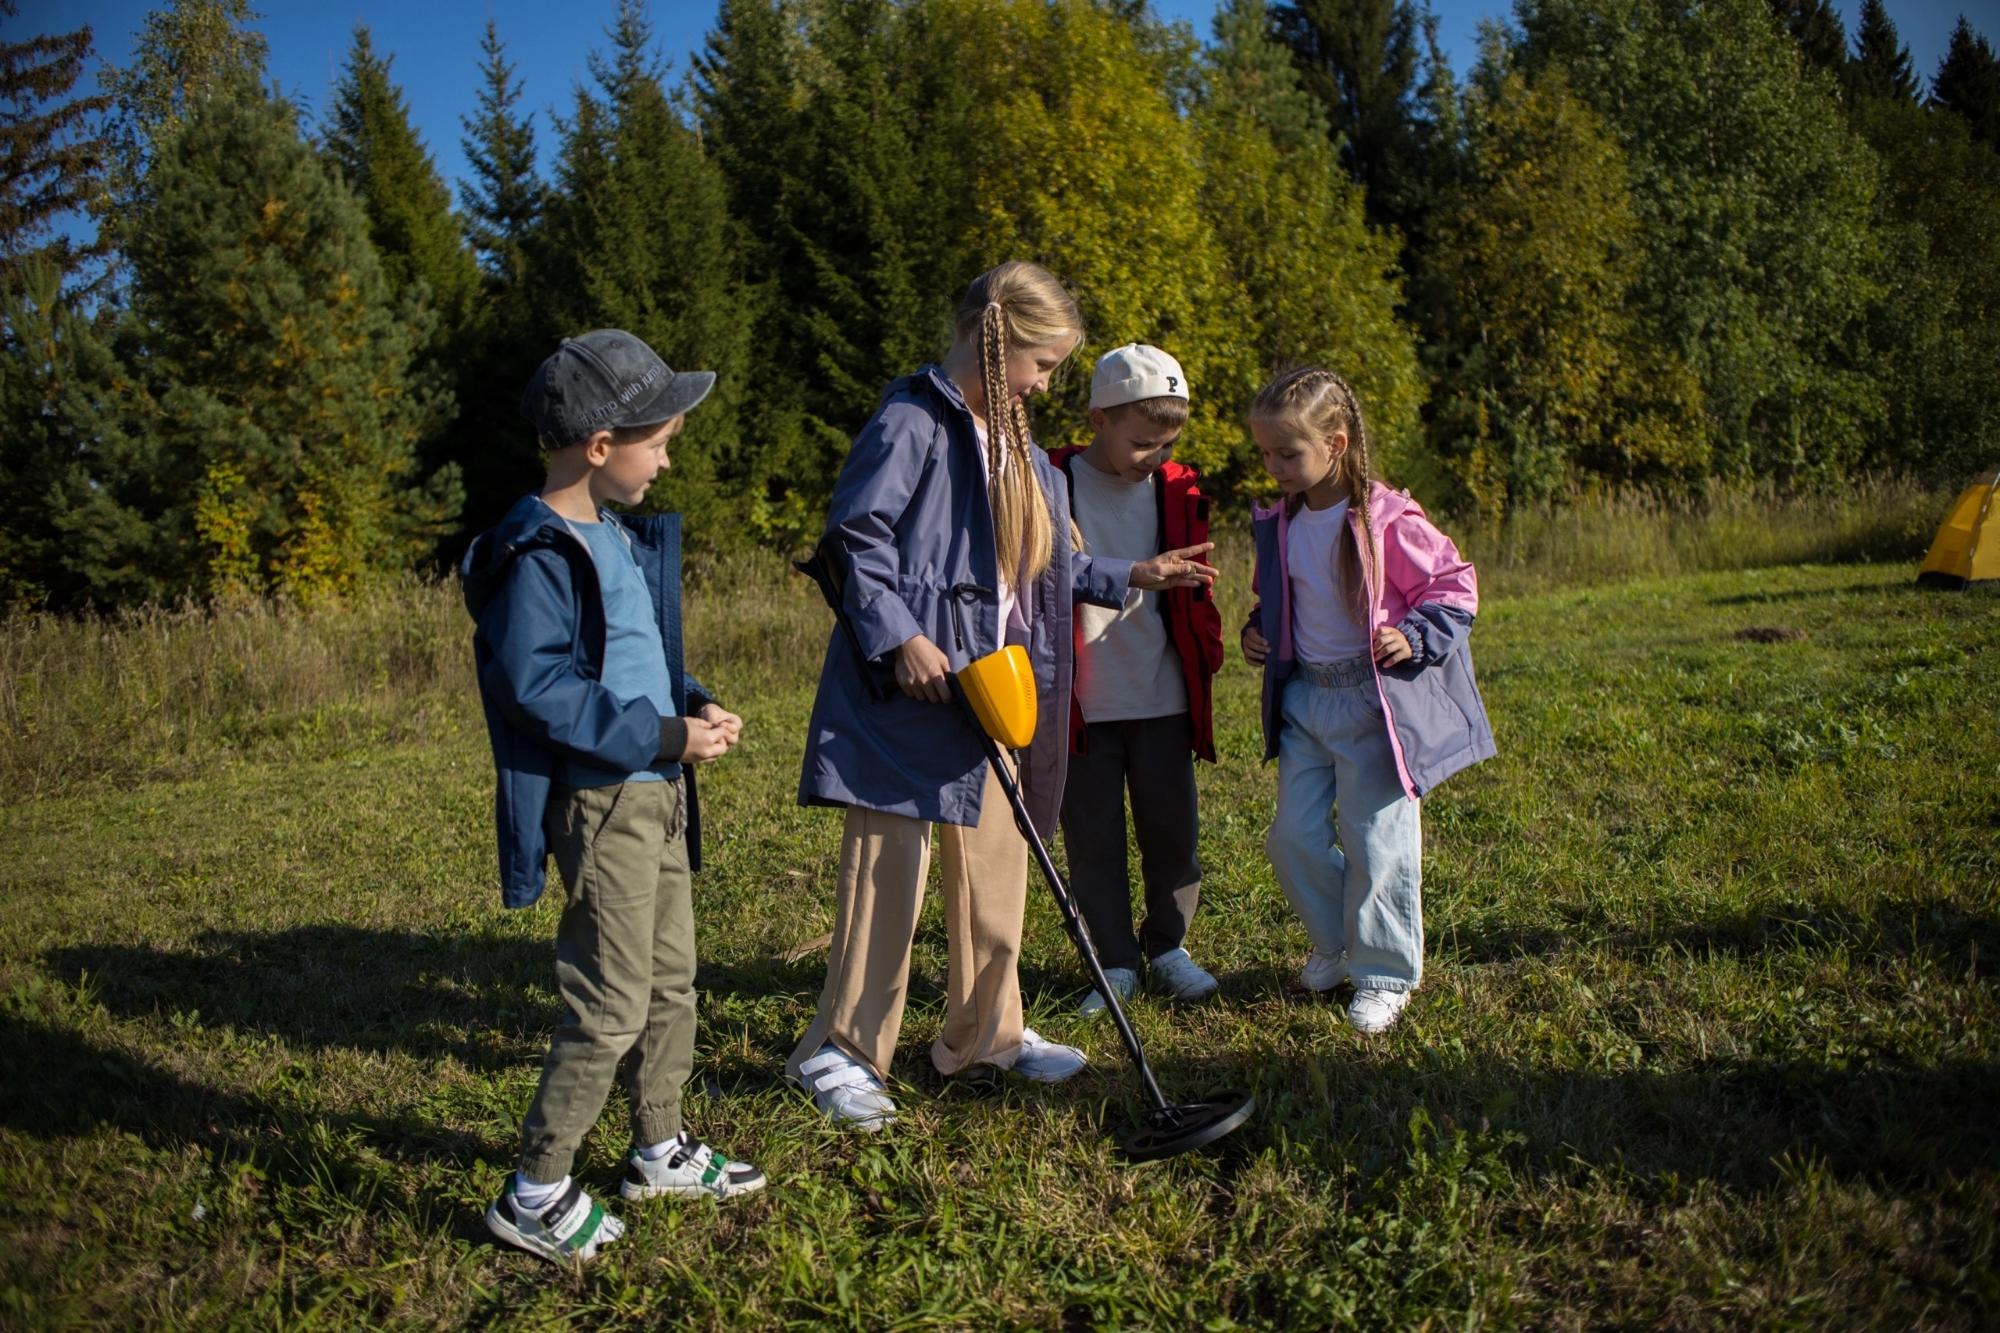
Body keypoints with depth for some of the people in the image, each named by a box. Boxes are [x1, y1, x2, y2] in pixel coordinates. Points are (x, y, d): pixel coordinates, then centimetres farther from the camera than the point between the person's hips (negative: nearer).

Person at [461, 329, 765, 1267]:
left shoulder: (622, 535, 13)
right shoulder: (539, 553, -17)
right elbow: (539, 687, -23)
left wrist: (694, 703, 3)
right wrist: (666, 736, -22)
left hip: (656, 789, 10)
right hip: (601, 798, -10)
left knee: (671, 980, 18)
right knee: (612, 1004, -5)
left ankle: (659, 1150, 34)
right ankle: (535, 1192, 11)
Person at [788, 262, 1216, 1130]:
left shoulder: (1015, 447, 19)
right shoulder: (913, 423, -9)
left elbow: (1043, 567, 25)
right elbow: (855, 536, -16)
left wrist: (1129, 577, 26)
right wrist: (900, 637, -22)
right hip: (911, 685, -9)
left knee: (996, 860, 14)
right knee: (890, 862, -5)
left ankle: (984, 1035, 28)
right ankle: (842, 1050, 8)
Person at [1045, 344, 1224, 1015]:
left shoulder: (1178, 490, 4)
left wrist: (1206, 652, 10)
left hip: (1163, 699, 3)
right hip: (1082, 703, -2)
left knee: (1172, 832, 9)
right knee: (1094, 840, 6)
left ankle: (1168, 947, 29)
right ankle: (1117, 963, 20)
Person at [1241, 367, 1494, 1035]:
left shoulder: (1388, 520, -15)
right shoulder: (1279, 524, 4)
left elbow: (1454, 584, -7)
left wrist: (1415, 638, -19)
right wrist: (1257, 630, 4)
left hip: (1375, 700, -6)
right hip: (1305, 698, 6)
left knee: (1375, 842, 1)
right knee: (1293, 837, 8)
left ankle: (1385, 972, 19)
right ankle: (1337, 943, 32)